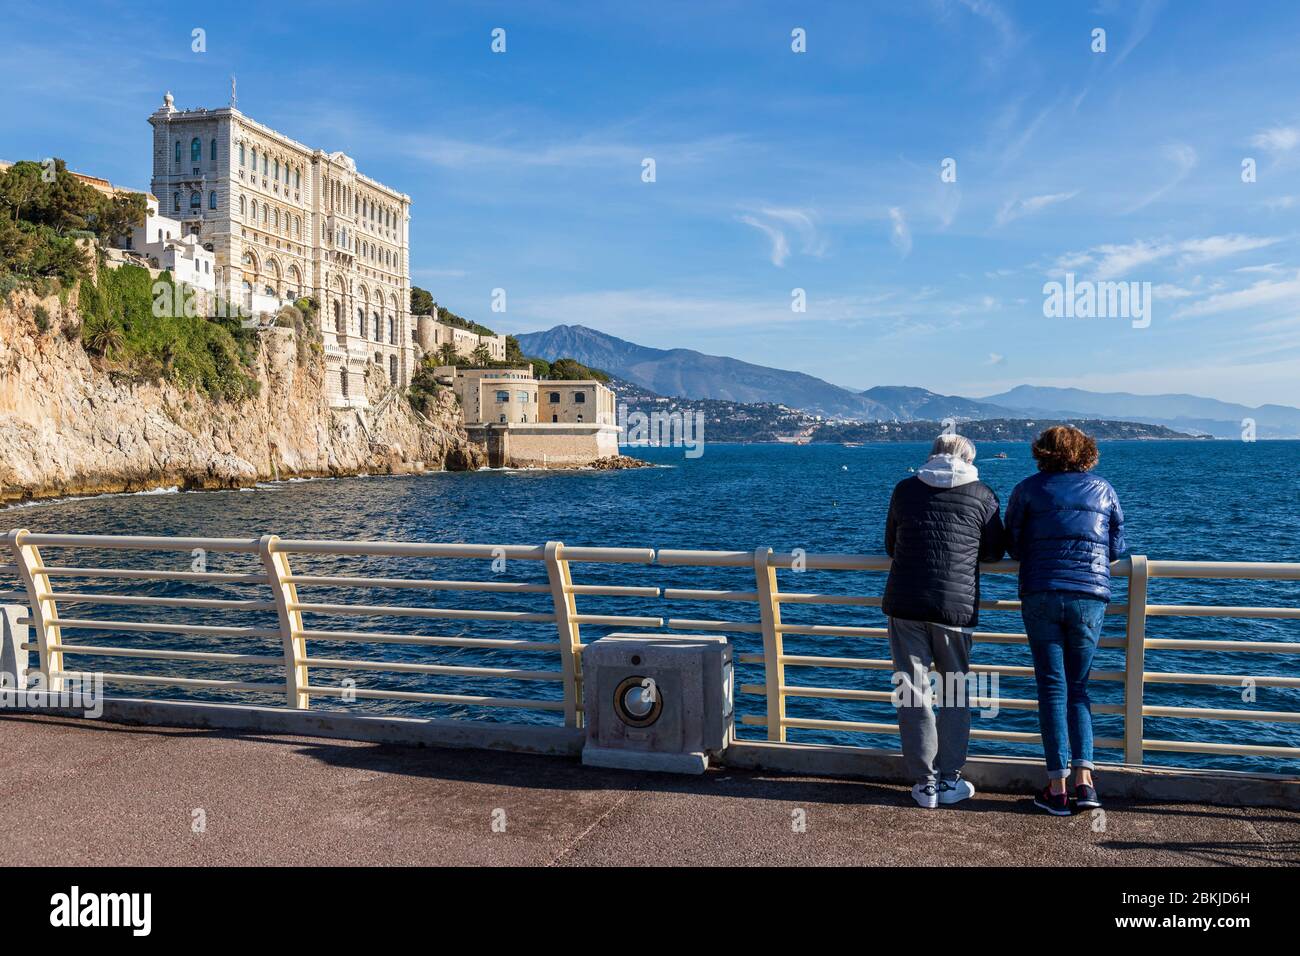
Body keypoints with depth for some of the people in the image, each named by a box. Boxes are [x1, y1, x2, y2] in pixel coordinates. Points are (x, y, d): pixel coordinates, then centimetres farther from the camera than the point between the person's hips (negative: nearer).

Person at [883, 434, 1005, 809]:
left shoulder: (905, 488, 9)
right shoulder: (983, 495, 4)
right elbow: (994, 552, 14)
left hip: (904, 604, 1)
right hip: (957, 607, 0)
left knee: (913, 692, 6)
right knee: (955, 693, 14)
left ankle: (925, 783, 10)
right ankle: (949, 781, 17)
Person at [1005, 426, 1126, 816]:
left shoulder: (1028, 489, 5)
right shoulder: (1104, 490, 11)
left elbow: (1012, 546, 8)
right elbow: (1116, 549, 16)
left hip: (1040, 596, -1)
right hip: (1090, 597, 2)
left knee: (1052, 688, 2)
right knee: (1078, 687, 10)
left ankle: (1057, 787, 0)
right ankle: (1083, 779, -2)